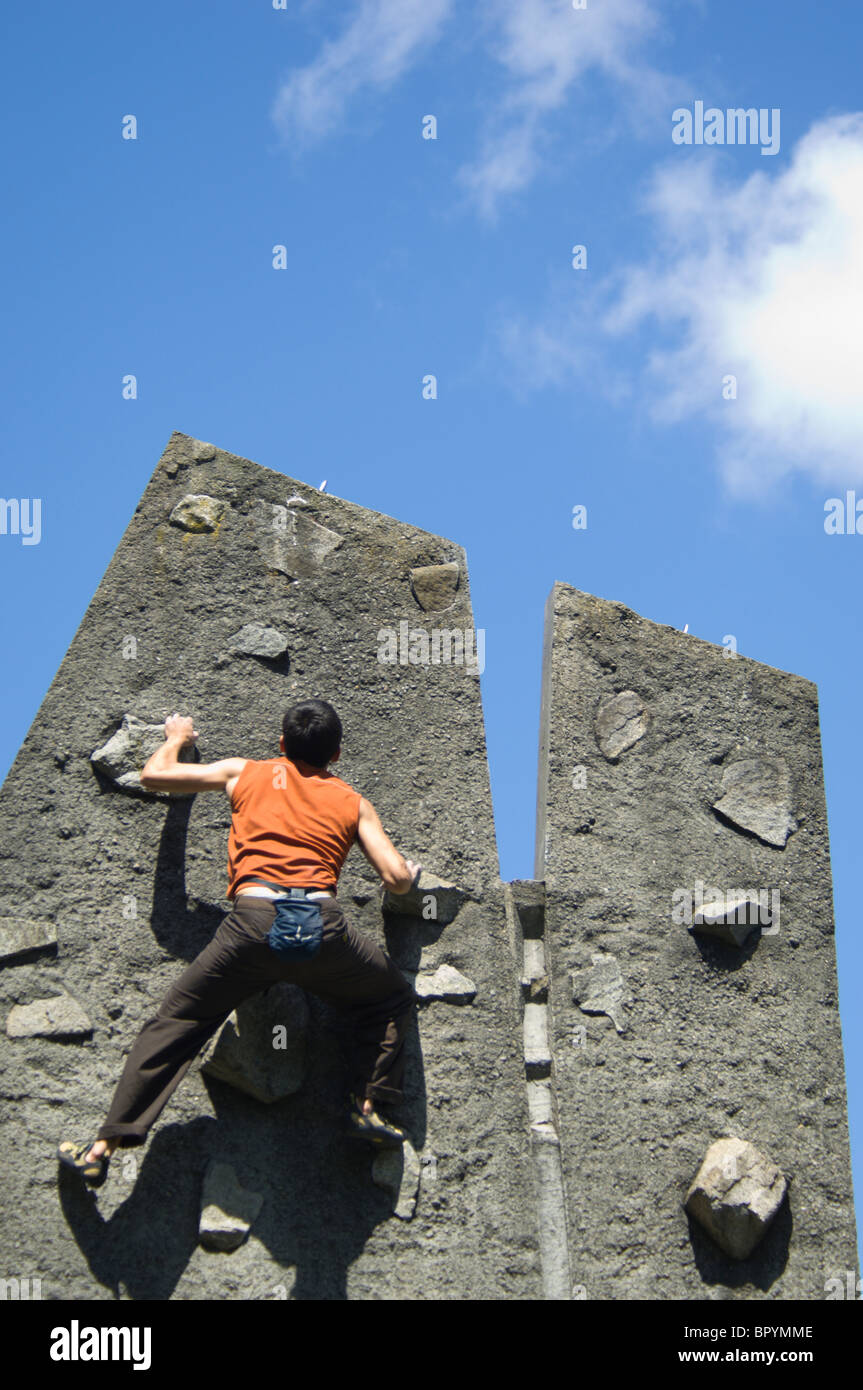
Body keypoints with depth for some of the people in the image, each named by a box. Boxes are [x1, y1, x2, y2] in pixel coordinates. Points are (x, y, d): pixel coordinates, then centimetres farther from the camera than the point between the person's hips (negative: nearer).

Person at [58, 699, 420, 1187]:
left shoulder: (246, 773, 21)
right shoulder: (354, 802, 20)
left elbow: (154, 774, 27)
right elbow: (397, 878, 12)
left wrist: (176, 737, 49)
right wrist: (411, 870, 37)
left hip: (254, 922, 0)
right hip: (324, 927, 0)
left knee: (176, 1023, 13)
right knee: (393, 998, 28)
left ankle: (103, 1148, 10)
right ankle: (369, 1105, 16)